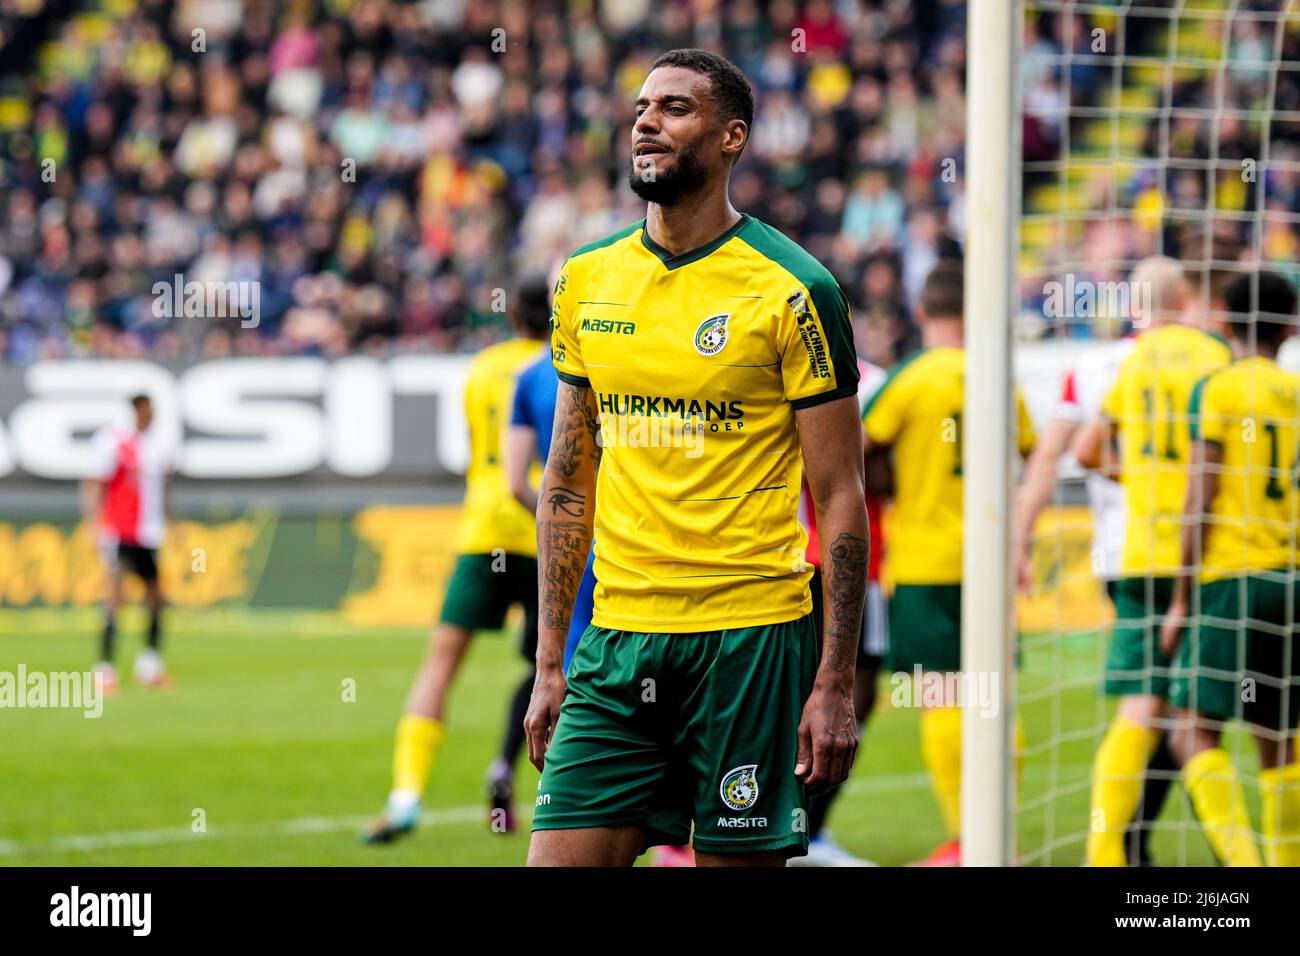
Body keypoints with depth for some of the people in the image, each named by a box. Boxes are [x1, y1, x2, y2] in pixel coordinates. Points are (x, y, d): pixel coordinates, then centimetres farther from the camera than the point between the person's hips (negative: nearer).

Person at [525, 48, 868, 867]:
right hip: (616, 643, 4)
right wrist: (550, 664, 12)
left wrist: (837, 685, -10)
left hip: (753, 642, -4)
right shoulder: (586, 282, 9)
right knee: (558, 857, -5)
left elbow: (841, 499, -5)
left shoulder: (793, 291, -5)